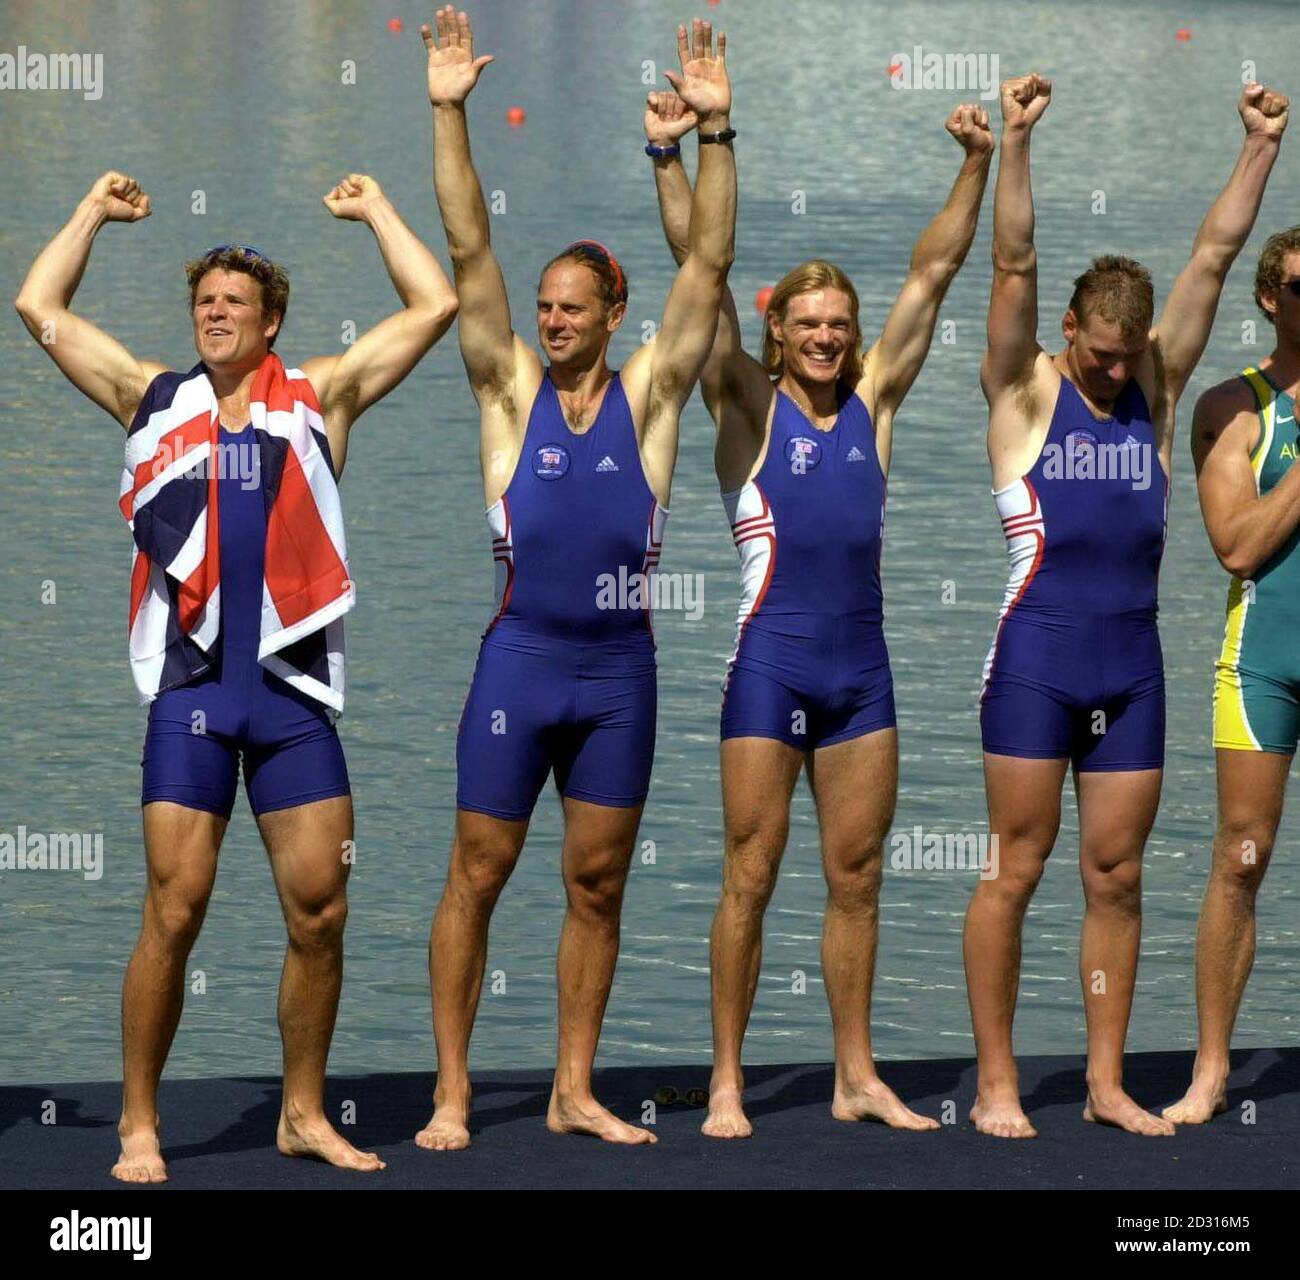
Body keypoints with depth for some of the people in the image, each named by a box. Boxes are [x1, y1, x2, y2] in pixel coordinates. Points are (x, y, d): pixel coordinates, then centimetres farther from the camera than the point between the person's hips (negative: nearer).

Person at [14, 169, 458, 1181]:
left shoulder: (319, 397, 11)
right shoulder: (155, 399, 12)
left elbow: (436, 307, 9)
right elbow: (42, 310, 14)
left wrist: (377, 212, 16)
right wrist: (95, 213, 20)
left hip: (296, 689, 1)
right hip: (192, 688, -1)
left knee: (320, 914, 1)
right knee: (175, 913, -6)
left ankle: (305, 1115, 15)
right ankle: (140, 1125, 2)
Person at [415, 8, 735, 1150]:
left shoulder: (649, 394, 3)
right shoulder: (512, 391, 1)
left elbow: (709, 262, -2)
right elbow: (470, 251, -5)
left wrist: (716, 132, -10)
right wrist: (450, 114, -11)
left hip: (620, 669, 1)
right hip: (522, 659, -1)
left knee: (598, 885, 7)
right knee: (477, 877, 0)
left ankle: (575, 1093, 15)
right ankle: (453, 1092, 6)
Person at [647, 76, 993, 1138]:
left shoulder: (872, 403, 8)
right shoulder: (750, 406, -1)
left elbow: (934, 273, 8)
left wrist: (977, 166, 3)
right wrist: (670, 159, -19)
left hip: (862, 669, 4)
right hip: (772, 662, -4)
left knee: (857, 880, 8)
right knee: (751, 880, -1)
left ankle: (857, 1078, 16)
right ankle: (728, 1083, 4)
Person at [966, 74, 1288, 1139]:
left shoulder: (1156, 385, 8)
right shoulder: (1027, 392, -2)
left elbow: (1216, 255, 4)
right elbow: (1014, 263, -13)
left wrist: (1262, 148, -3)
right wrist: (1015, 143, -23)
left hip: (1131, 665, 4)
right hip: (1038, 659, -4)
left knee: (1117, 876, 6)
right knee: (1017, 869, -1)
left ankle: (1107, 1082, 12)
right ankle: (997, 1082, 3)